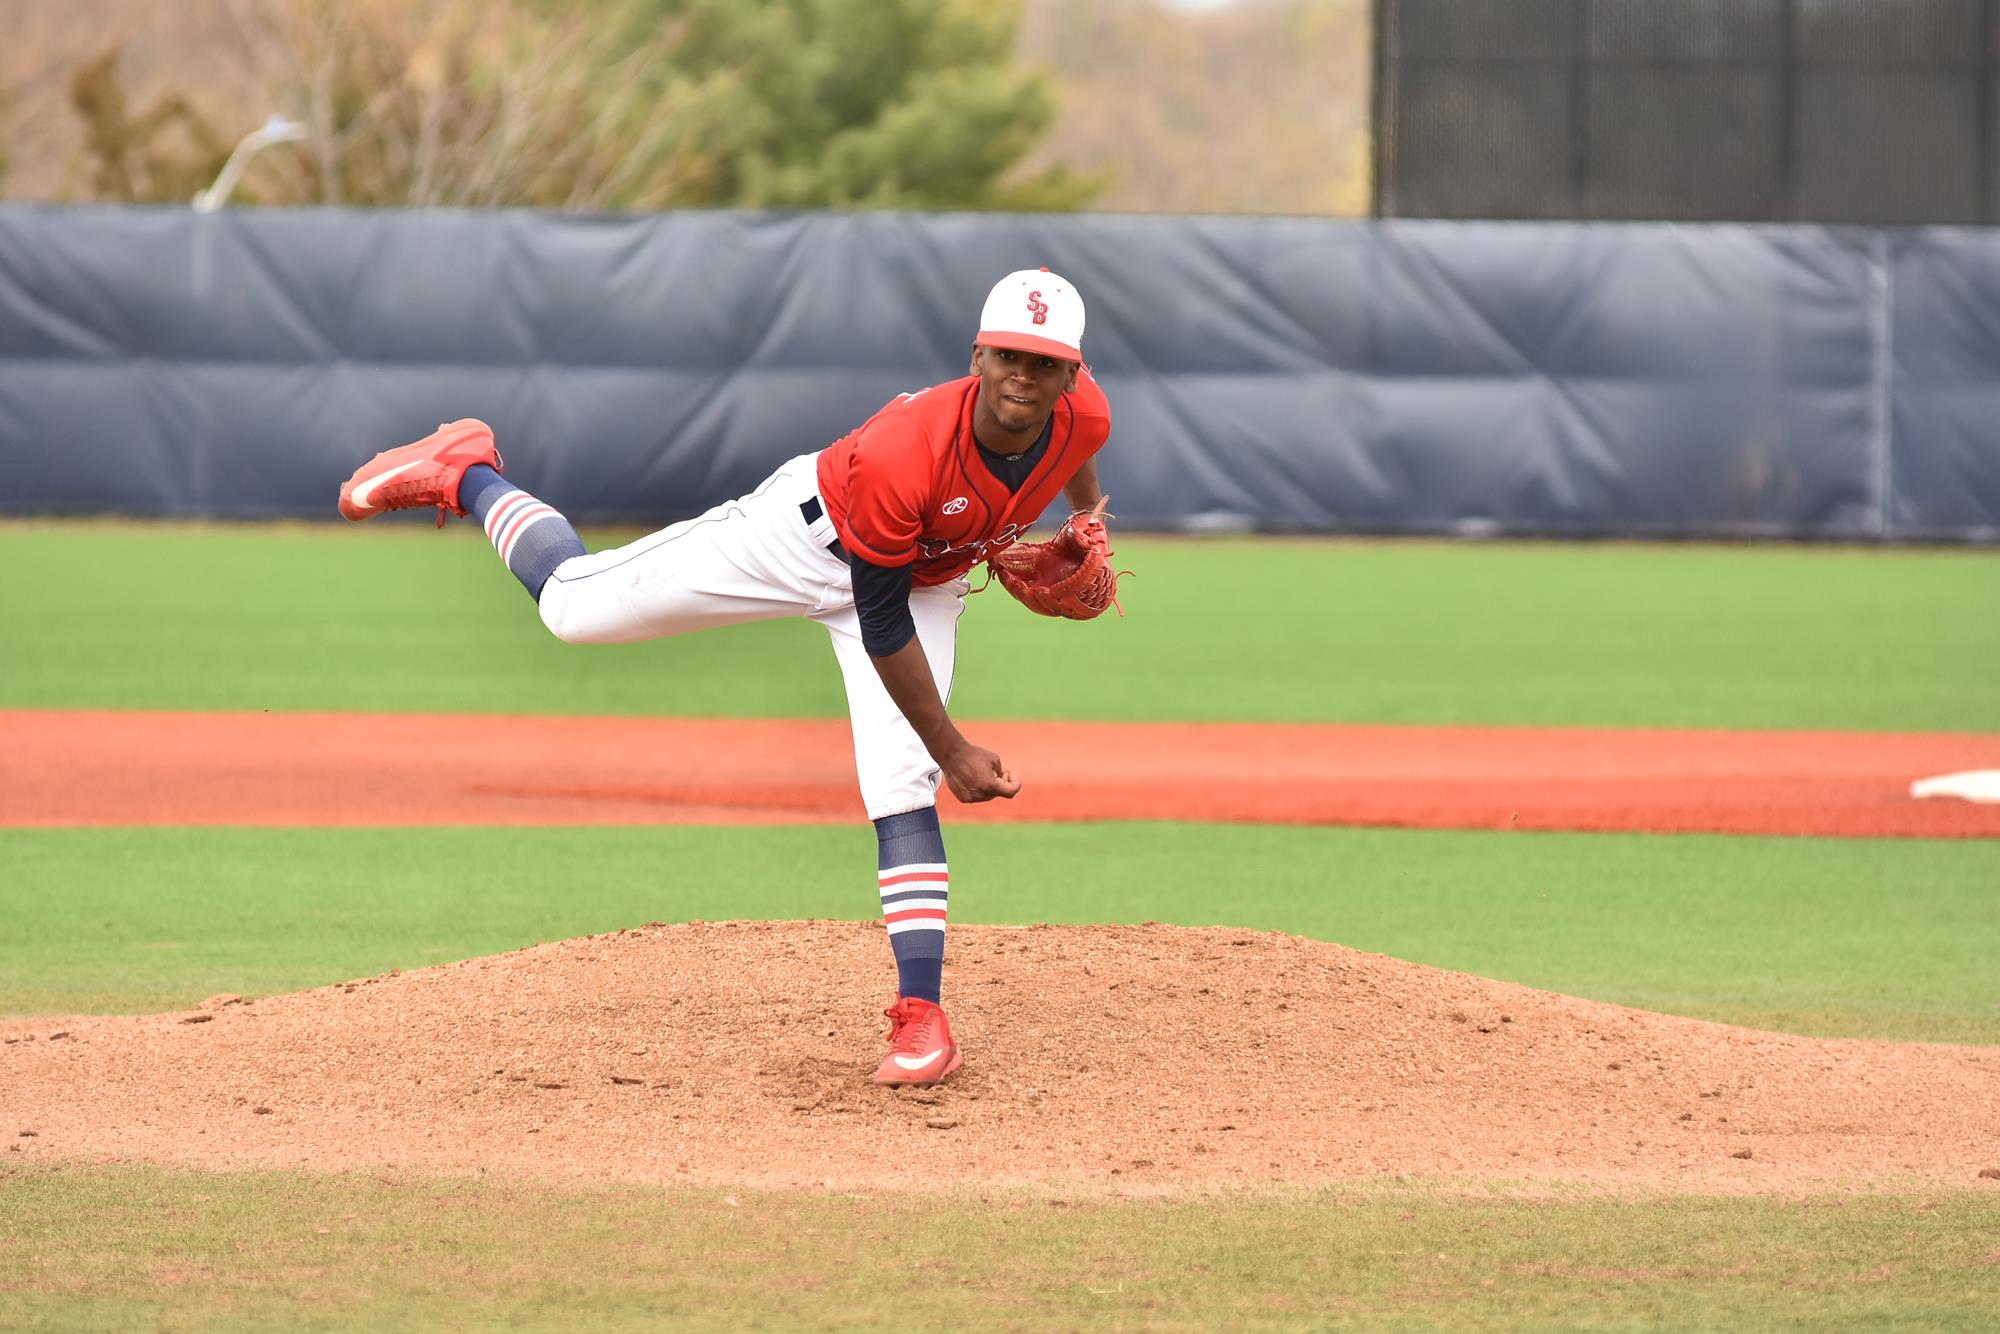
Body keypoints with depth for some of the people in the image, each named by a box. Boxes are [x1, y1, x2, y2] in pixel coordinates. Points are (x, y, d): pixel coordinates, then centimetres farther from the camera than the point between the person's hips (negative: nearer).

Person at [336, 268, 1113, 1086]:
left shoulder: (1085, 417, -26)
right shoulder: (899, 455, -43)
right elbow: (881, 627, -32)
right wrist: (952, 750, -28)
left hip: (927, 581, 4)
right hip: (812, 535, -4)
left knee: (902, 784, -13)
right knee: (573, 604, 2)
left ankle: (922, 1017, -14)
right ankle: (466, 477, 28)